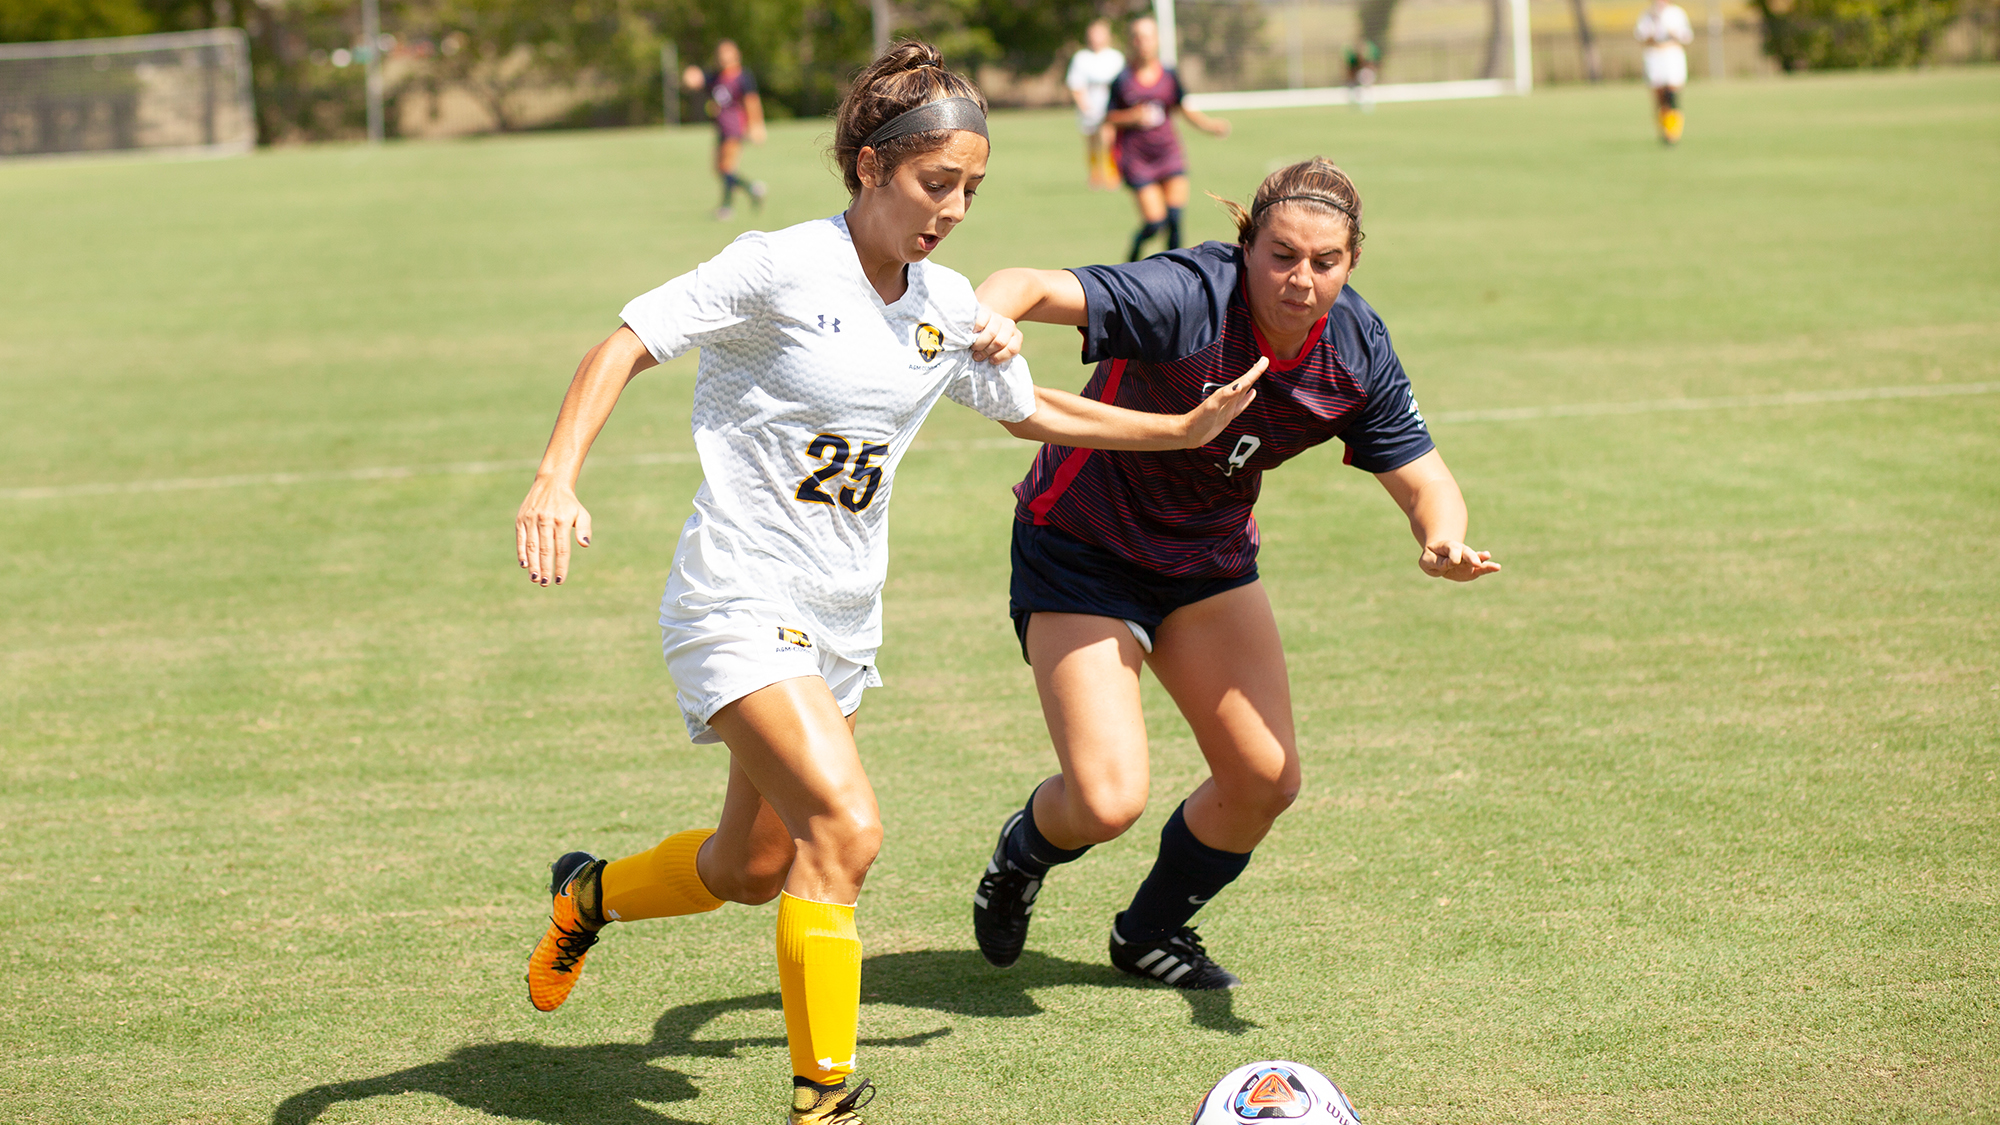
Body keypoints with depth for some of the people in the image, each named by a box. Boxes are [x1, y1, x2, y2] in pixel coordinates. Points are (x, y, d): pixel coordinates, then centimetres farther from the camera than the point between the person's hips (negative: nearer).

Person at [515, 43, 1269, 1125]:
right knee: (846, 828, -23)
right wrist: (557, 479, -30)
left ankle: (587, 896, 47)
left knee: (752, 868, 16)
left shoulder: (948, 304, 5)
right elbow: (625, 344, -16)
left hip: (843, 619, 7)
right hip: (741, 601, -7)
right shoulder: (782, 268, -15)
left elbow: (1027, 409, 23)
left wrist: (1186, 429, 21)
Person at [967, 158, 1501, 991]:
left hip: (1210, 561, 6)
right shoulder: (1186, 298, -31)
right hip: (1081, 554, -6)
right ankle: (1024, 853, 23)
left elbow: (1422, 479, -8)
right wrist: (985, 319, -65)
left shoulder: (1356, 351, -12)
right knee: (1109, 802, -15)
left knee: (1266, 780, 2)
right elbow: (1028, 288, -40)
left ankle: (1152, 931, 30)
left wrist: (1443, 539, -32)